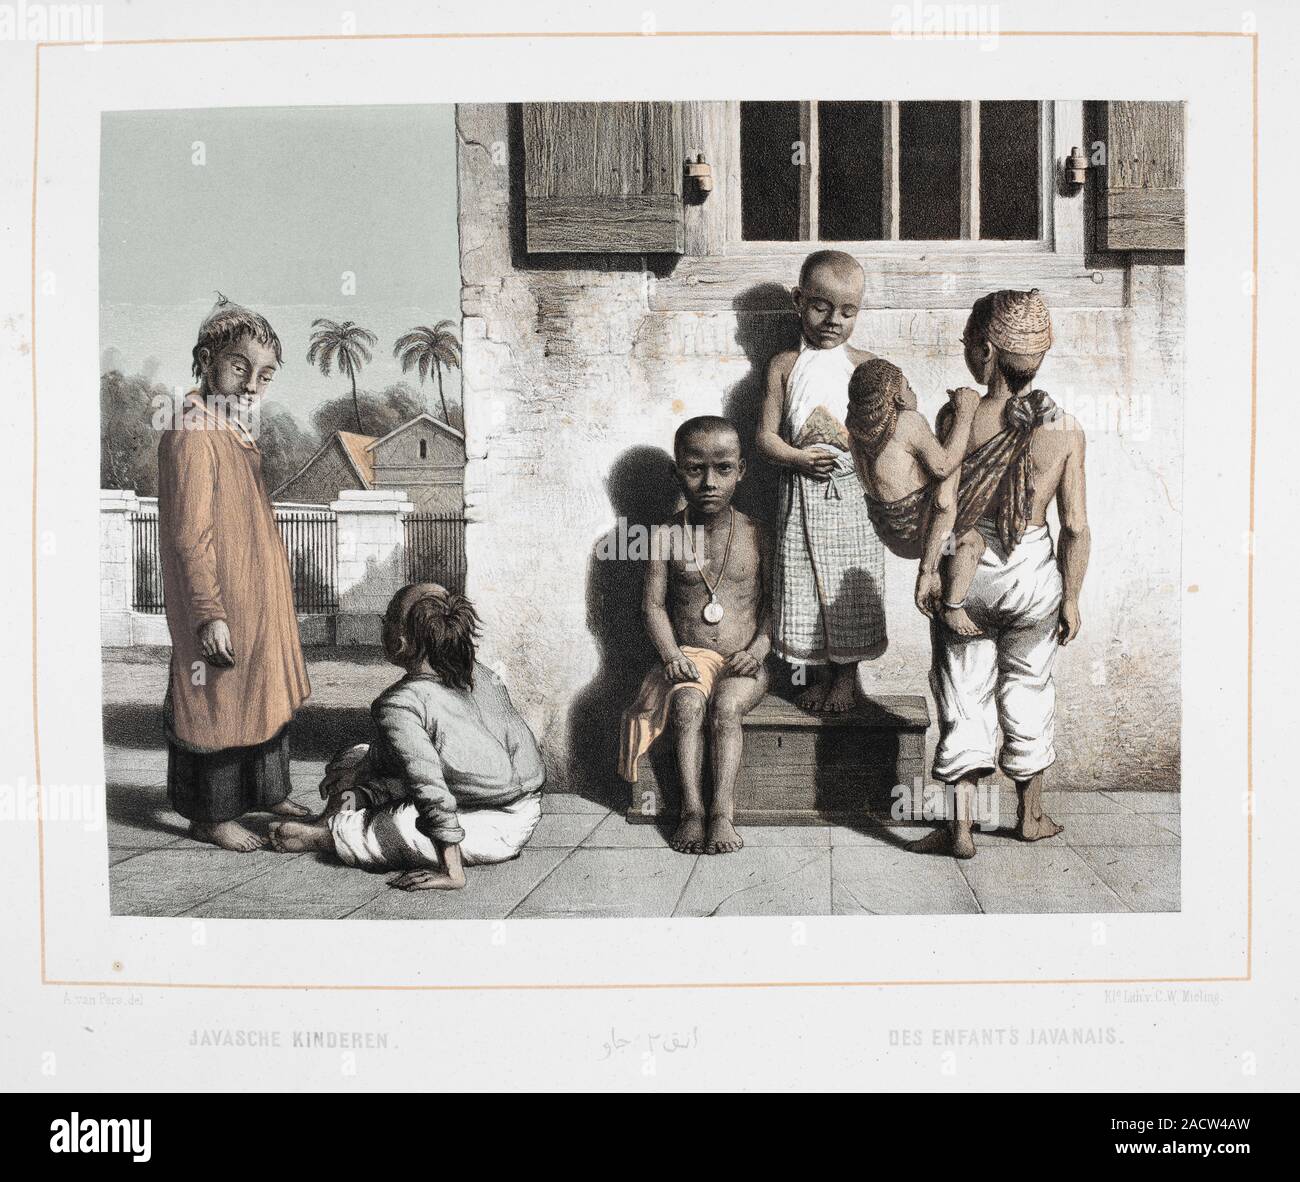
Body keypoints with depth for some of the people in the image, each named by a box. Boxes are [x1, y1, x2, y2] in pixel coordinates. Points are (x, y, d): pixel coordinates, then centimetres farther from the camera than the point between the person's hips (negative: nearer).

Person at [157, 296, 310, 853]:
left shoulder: (238, 435, 13)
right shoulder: (192, 436, -18)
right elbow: (190, 537, -22)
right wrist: (210, 613, -24)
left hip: (259, 604, 10)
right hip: (223, 610, -10)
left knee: (265, 696, 19)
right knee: (216, 701, 2)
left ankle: (266, 793, 35)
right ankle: (210, 815, 15)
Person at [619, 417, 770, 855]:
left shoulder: (755, 535, 2)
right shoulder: (666, 536, 2)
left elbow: (774, 601, 4)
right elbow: (654, 604, 2)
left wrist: (758, 649, -10)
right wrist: (671, 654, -12)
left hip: (743, 661, 0)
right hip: (691, 658, 1)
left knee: (726, 704, -28)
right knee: (688, 704, -28)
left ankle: (723, 811, -28)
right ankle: (692, 810, -27)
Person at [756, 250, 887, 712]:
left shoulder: (863, 365, 2)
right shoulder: (785, 365, 3)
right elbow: (765, 436, 0)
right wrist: (800, 458, -16)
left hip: (851, 492, 0)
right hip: (802, 493, 1)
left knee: (849, 586, 5)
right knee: (806, 583, 6)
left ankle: (847, 675, 21)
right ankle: (822, 673, 22)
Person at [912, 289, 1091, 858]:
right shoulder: (1065, 429, -5)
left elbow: (945, 502, -17)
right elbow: (1076, 526, -4)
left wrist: (927, 569, -9)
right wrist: (1070, 598, 5)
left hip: (966, 572, -2)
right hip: (1033, 574, 2)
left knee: (964, 694, 8)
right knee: (1028, 691, 18)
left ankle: (960, 825, 7)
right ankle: (1031, 815, 32)